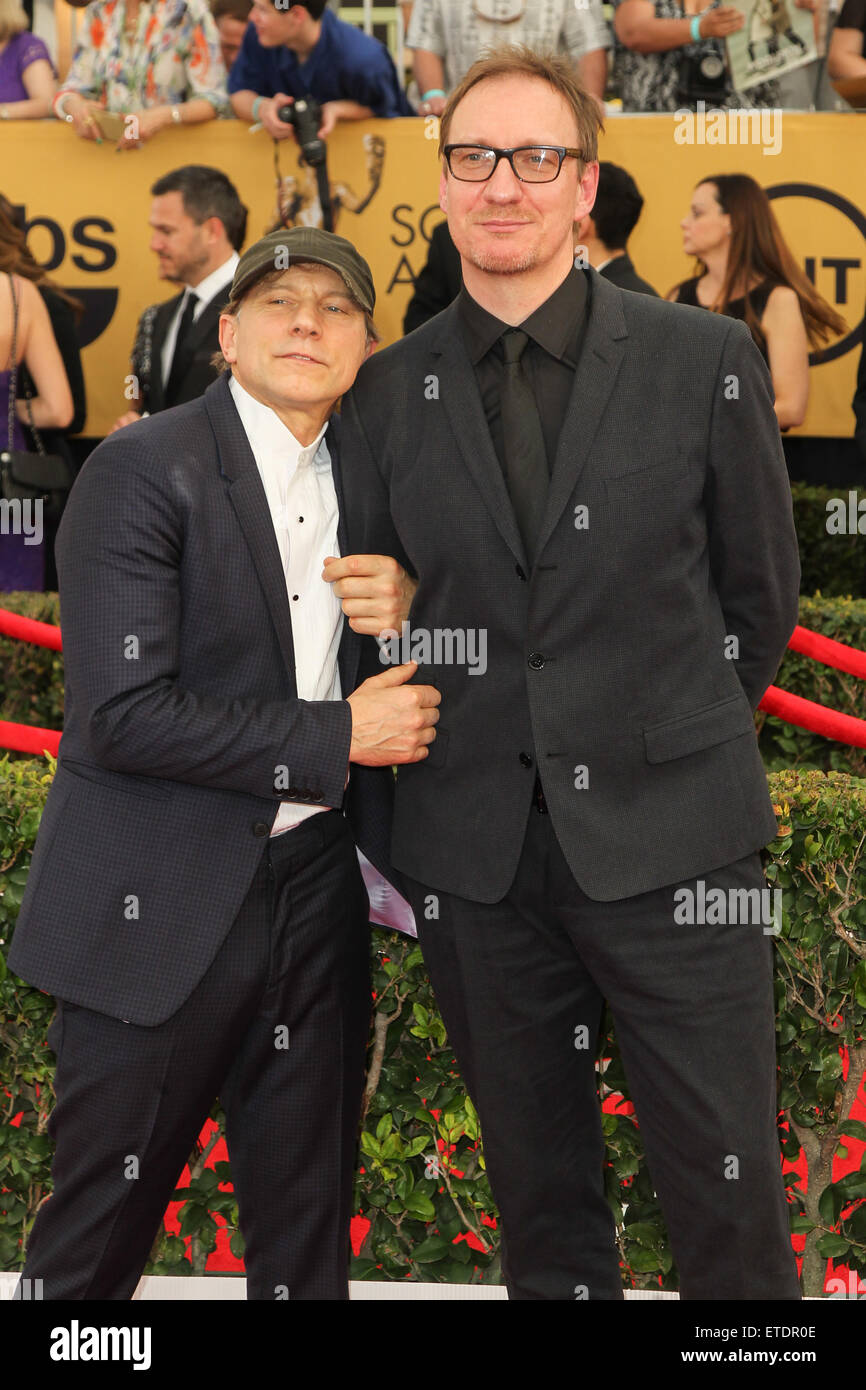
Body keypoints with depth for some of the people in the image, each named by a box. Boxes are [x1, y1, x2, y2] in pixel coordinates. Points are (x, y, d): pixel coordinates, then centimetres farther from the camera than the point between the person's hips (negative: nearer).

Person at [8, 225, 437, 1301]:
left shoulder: (359, 475, 10)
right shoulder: (142, 470, -11)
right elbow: (121, 715, -19)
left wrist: (407, 611, -4)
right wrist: (338, 738, -16)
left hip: (315, 893, 6)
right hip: (163, 907, -6)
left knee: (307, 1239, 14)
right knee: (93, 1245, 5)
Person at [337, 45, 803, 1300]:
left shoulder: (705, 360, 0)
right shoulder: (388, 393, 5)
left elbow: (761, 586, 8)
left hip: (666, 836, -2)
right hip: (477, 853, 2)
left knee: (727, 1197, 1)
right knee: (540, 1201, 13)